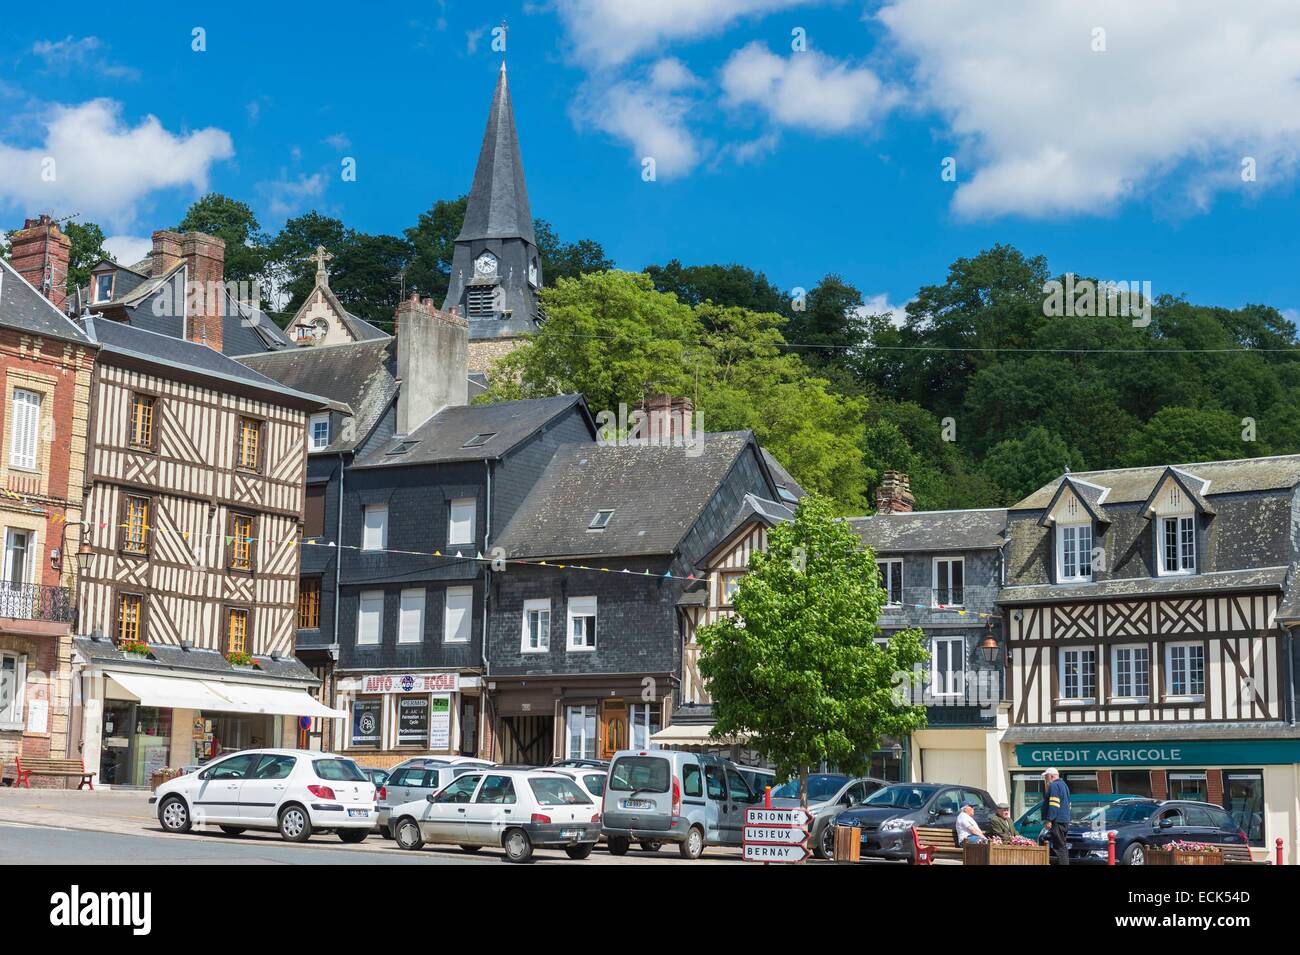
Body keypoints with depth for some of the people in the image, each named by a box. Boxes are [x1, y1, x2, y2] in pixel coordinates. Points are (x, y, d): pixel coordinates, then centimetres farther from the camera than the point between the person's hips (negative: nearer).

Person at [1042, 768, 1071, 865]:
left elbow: (1053, 804, -20)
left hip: (1057, 821, -10)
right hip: (1065, 821, 10)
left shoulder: (1054, 786, -10)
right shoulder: (1063, 785, 23)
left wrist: (1049, 820, -22)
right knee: (1062, 847, 13)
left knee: (1059, 847, -13)